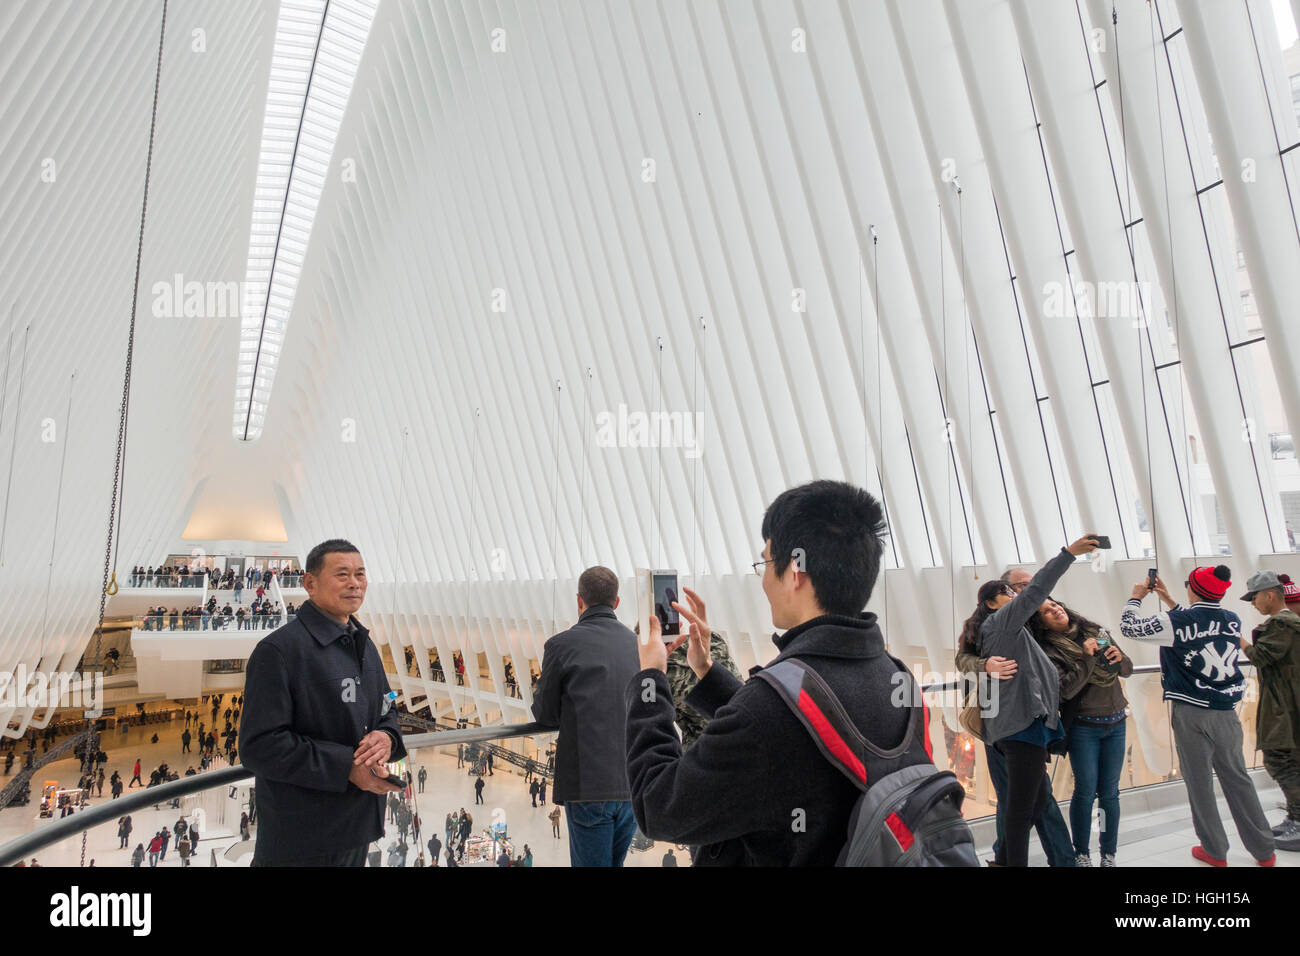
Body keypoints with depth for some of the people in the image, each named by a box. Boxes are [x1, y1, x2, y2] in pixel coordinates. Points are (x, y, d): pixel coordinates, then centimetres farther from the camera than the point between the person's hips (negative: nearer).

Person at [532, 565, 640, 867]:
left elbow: (545, 714, 2)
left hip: (589, 784, -4)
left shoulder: (562, 644, -7)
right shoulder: (638, 645, 6)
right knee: (614, 861, 22)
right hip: (635, 783, 5)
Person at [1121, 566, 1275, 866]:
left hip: (1191, 714, -5)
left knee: (1199, 783, 7)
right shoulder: (1233, 621, 3)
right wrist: (1169, 601, 25)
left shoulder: (1175, 622, -14)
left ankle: (1215, 851, 17)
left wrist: (1136, 597, 9)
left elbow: (1129, 628, -6)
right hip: (1227, 711, 5)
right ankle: (1264, 851, 23)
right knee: (1237, 779, 15)